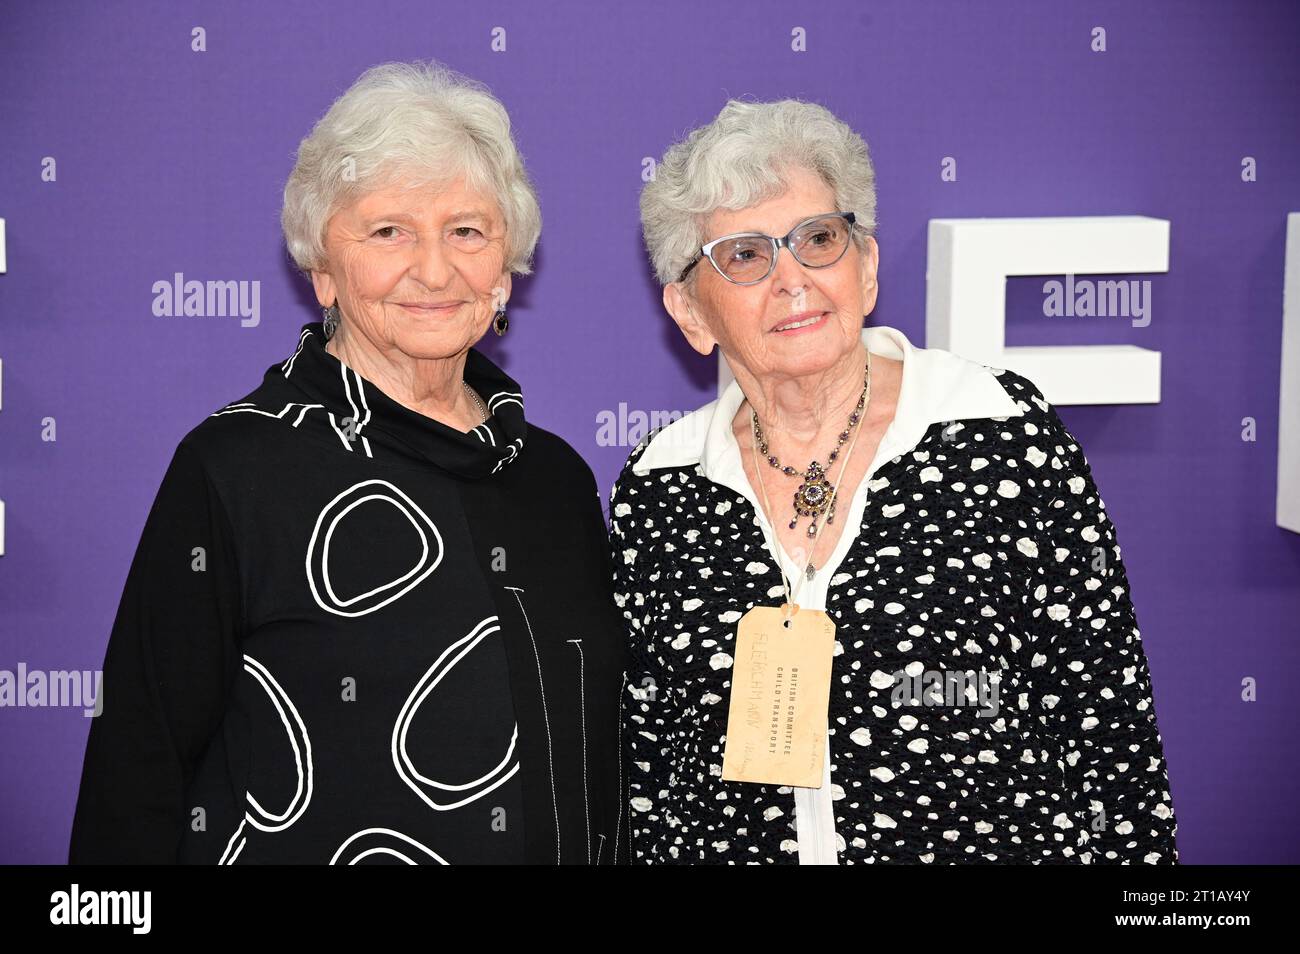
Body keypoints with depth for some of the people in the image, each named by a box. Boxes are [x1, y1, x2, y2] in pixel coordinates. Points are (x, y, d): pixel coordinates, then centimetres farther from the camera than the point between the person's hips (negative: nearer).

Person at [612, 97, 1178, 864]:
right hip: (722, 844, 2)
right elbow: (642, 756, 3)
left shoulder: (1005, 433, -11)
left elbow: (1107, 725, -8)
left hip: (996, 841, -1)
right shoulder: (656, 491, -4)